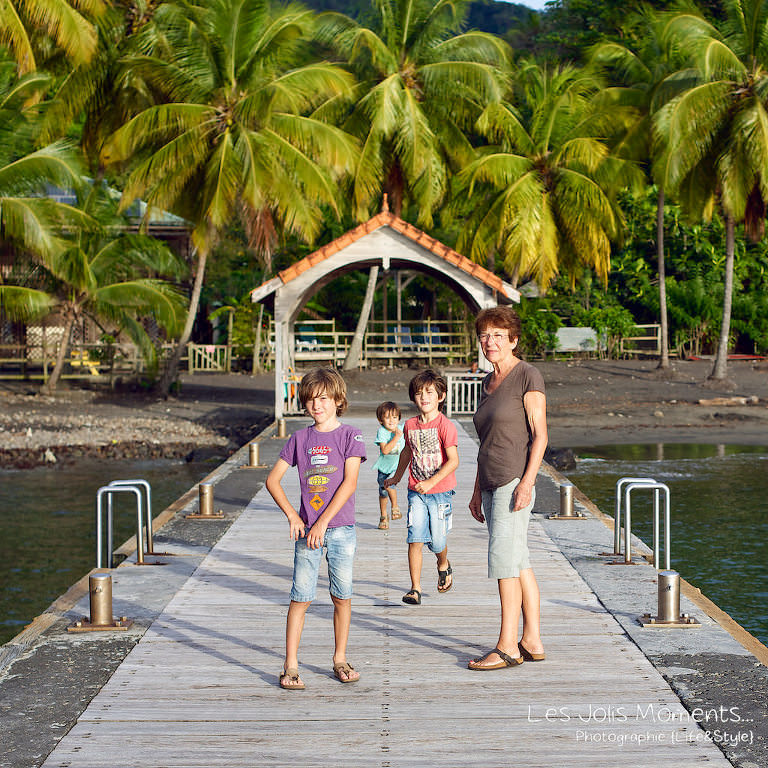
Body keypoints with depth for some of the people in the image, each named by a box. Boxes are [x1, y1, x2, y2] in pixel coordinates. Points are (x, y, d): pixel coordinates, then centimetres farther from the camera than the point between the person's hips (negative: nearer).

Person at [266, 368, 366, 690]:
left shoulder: (350, 435, -1)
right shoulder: (299, 439, 7)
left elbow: (350, 482, -9)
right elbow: (272, 479, 9)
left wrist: (323, 522, -13)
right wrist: (292, 516, -3)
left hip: (340, 528, -1)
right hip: (307, 530, 1)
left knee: (342, 597, 5)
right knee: (300, 598, 0)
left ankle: (340, 660, 18)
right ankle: (290, 666, 3)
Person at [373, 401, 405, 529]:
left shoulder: (402, 429, -8)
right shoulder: (382, 431, -17)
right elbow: (385, 450, -29)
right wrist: (396, 437, -32)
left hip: (397, 466, 0)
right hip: (384, 466, 0)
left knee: (388, 484, -27)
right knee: (383, 492, 11)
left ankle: (395, 507, -5)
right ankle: (383, 517, 30)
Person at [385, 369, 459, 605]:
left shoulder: (445, 426, -12)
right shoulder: (410, 425, 5)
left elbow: (453, 461, -17)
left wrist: (431, 481, -25)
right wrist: (396, 477, 36)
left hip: (439, 491, -3)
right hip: (416, 491, 3)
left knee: (437, 541, 5)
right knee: (415, 539, -7)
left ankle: (443, 566, 40)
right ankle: (415, 589, -4)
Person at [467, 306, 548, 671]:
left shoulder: (527, 376, -6)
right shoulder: (488, 382, 17)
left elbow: (539, 435, -11)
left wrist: (527, 481, -19)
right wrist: (477, 490, 19)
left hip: (514, 480, -8)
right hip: (492, 484, 8)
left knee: (504, 560, -10)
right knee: (518, 564, 9)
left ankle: (507, 647, -7)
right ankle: (532, 641, 13)